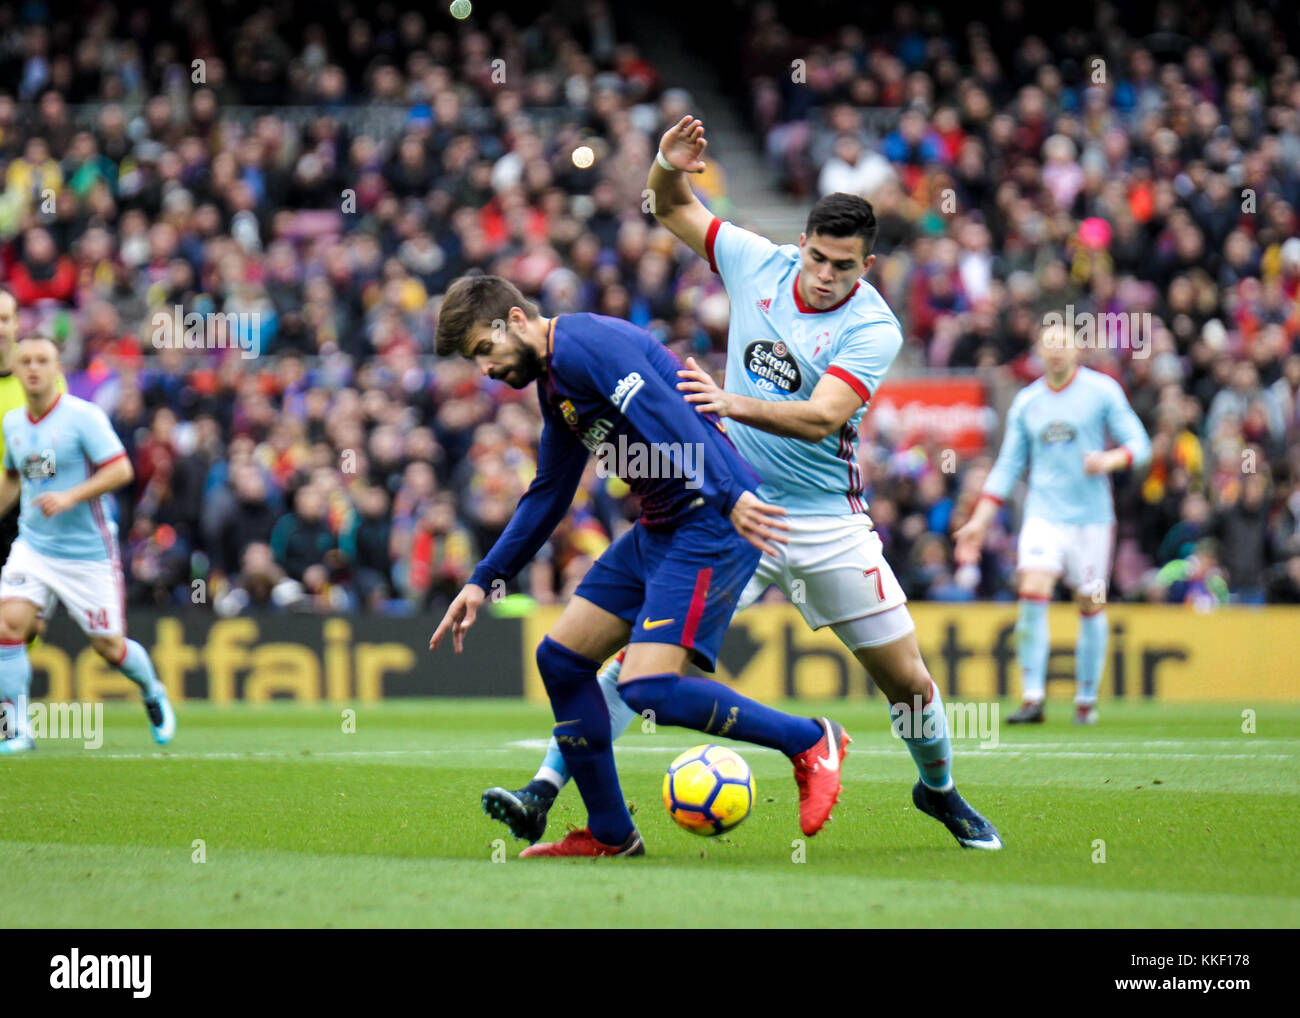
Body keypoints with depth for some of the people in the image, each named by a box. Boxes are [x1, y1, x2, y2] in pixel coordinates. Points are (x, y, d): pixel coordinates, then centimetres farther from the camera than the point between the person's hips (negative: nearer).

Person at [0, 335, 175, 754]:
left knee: (109, 646, 4)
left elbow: (121, 469, -18)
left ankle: (153, 693, 37)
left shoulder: (83, 416, -12)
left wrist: (70, 497, -27)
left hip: (87, 550, -4)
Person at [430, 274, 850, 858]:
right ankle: (610, 835, 17)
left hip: (712, 524, -10)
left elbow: (670, 419, -27)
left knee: (648, 690, -20)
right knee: (560, 659, 9)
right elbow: (547, 498, 28)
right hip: (659, 529, 10)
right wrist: (483, 581, 27)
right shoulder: (554, 380, 18)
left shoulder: (583, 344, -13)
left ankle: (810, 742, -3)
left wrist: (729, 496, -38)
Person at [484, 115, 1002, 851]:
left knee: (907, 679, 4)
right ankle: (545, 792, -12)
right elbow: (676, 210, 12)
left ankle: (939, 790, 33)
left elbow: (821, 417, -27)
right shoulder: (759, 264, -2)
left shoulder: (873, 328, -13)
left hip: (826, 520, -1)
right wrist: (670, 168, -10)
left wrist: (731, 403, -41)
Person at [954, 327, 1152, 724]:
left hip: (1091, 516, -1)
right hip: (1043, 513, 1)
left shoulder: (1102, 390, 1)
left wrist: (1109, 460, -22)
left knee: (1091, 606, 2)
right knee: (1032, 596, -16)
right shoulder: (1026, 401, 10)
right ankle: (1032, 698, -16)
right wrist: (979, 521, 10)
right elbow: (1007, 466, 16)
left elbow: (1139, 445, -1)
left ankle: (1087, 699, 17)